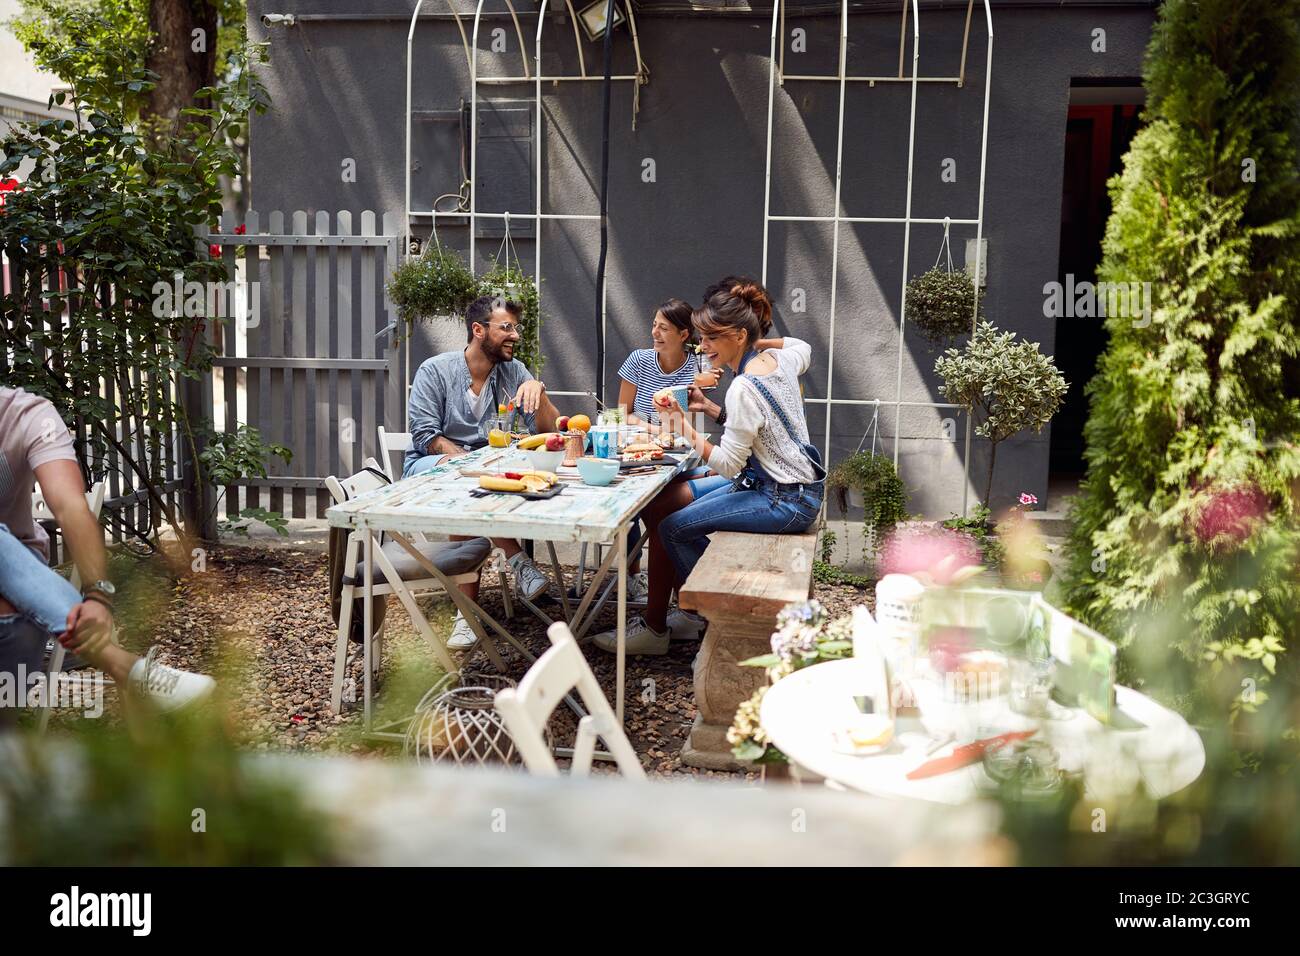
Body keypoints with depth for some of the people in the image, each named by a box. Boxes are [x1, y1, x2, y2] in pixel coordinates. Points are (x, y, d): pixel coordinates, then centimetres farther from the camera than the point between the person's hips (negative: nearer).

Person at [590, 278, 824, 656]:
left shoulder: (743, 389, -25)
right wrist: (764, 341, 15)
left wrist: (686, 430, -27)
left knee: (672, 527, -15)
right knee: (663, 500, 8)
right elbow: (803, 348, 29)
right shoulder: (780, 359, 2)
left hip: (783, 502, -10)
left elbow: (729, 465, -23)